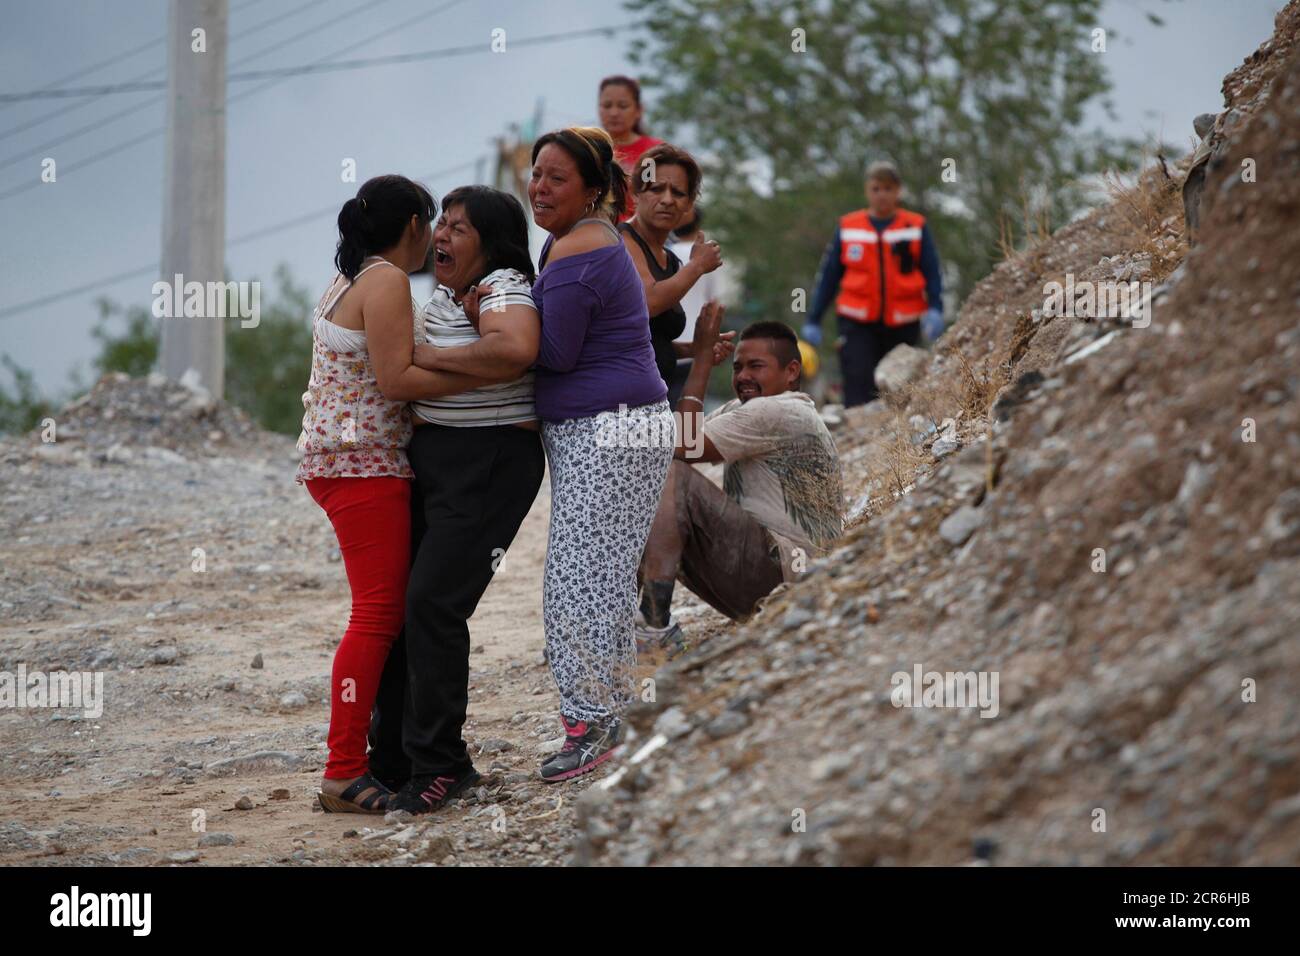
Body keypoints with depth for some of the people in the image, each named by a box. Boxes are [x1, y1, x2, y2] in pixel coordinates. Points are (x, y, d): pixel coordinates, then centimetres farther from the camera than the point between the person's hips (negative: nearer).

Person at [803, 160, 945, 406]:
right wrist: (813, 320, 8)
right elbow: (829, 275, 10)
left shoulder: (917, 227, 3)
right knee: (858, 388, -15)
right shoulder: (848, 228, 6)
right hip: (857, 324, 0)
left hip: (903, 326, 0)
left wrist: (935, 309, -17)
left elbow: (932, 273, 0)